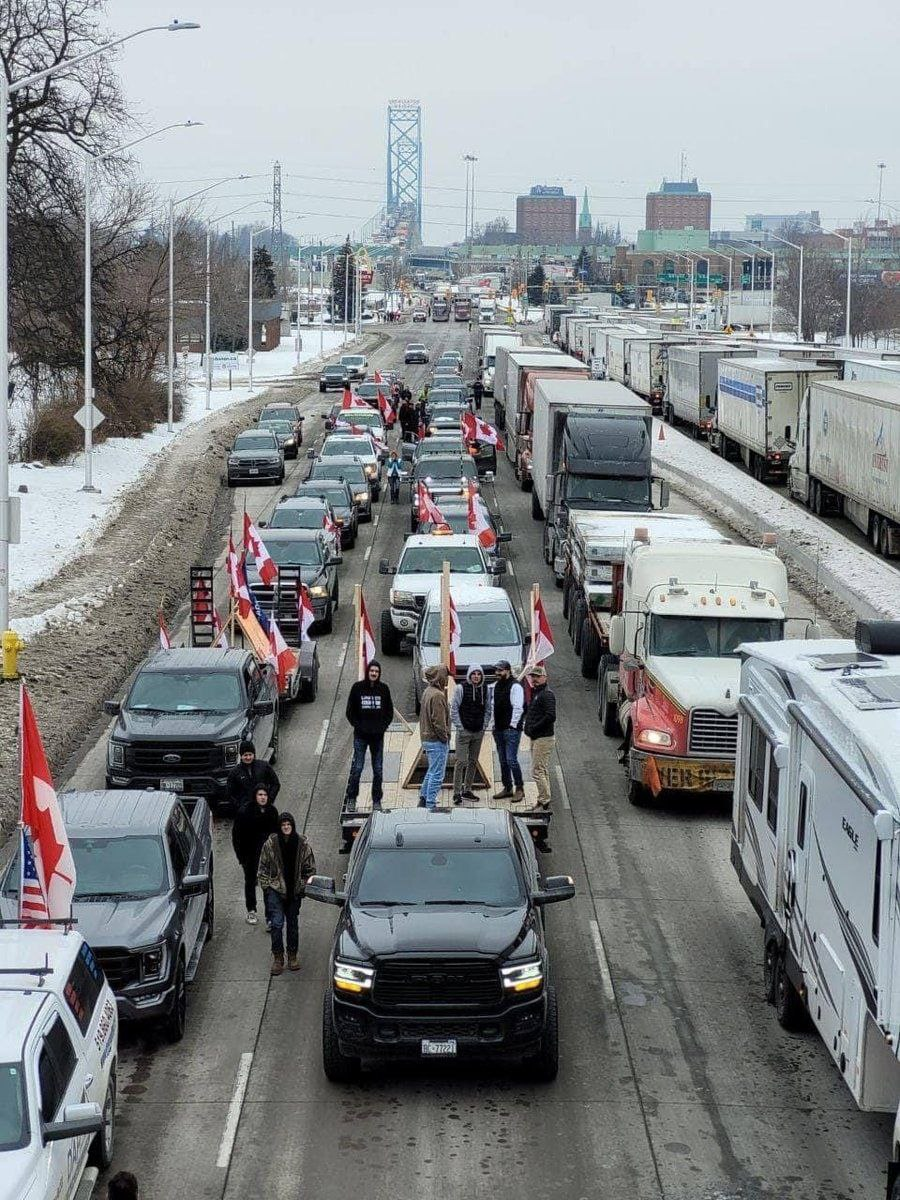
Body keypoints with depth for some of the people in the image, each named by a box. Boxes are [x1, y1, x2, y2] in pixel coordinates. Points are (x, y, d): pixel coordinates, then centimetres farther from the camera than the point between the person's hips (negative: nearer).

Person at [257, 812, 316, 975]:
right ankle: (277, 958, -1)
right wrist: (266, 886, -3)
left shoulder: (302, 844, -4)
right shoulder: (270, 843, -7)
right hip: (275, 890, -2)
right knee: (276, 923, -9)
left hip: (294, 892, 2)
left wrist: (303, 885, 0)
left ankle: (293, 956, 24)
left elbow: (310, 868, 5)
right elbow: (263, 867, 1)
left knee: (293, 923, 12)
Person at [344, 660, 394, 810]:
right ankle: (350, 798, 6)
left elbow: (389, 711, 11)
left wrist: (383, 726, -1)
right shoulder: (358, 687, -2)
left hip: (378, 735, 2)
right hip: (361, 736, -2)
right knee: (357, 768, -5)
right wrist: (357, 726, -6)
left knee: (378, 769, 6)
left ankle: (377, 800, 14)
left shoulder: (384, 689, 3)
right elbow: (350, 711, 3)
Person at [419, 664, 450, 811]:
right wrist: (445, 738, -11)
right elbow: (438, 721, -22)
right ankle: (430, 805, -1)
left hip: (427, 738, 10)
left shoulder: (427, 692, 11)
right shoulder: (437, 695, -20)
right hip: (437, 740, -10)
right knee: (437, 775, -3)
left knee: (431, 771, 22)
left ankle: (423, 799, 28)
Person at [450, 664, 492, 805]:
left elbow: (487, 709, 14)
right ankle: (457, 792, -5)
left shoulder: (485, 689, 5)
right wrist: (459, 726, -9)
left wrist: (485, 725, 5)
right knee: (461, 761, -8)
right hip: (464, 731, -5)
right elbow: (454, 709, -6)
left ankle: (467, 790, 21)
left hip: (479, 732, 5)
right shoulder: (461, 688, -8)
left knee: (473, 762, 11)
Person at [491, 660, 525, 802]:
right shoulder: (497, 686, 16)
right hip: (499, 730, 9)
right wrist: (494, 725, 14)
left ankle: (519, 788, -1)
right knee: (503, 760, 11)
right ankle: (507, 788, 19)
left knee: (511, 760, -11)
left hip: (511, 729, -9)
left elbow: (518, 708, -15)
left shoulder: (515, 686, -11)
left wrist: (513, 725, -17)